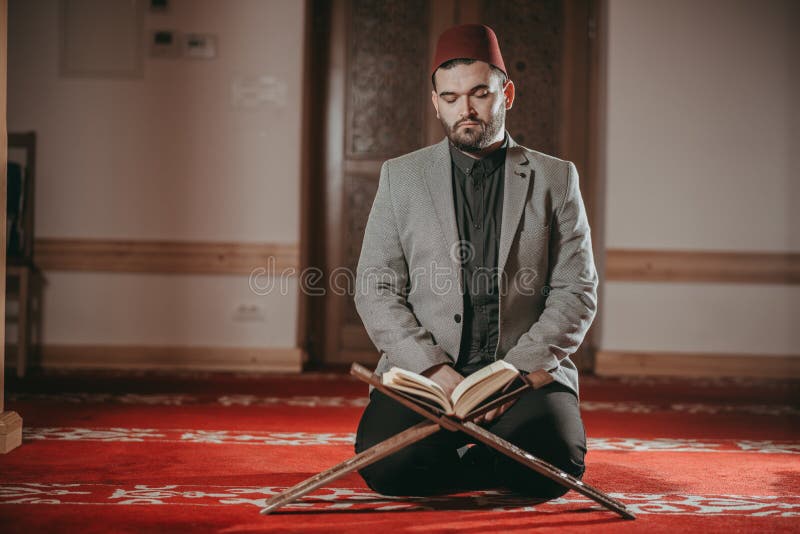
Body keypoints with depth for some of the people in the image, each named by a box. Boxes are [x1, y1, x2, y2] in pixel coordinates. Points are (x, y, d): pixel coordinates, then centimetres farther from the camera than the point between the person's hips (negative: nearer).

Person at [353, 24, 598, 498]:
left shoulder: (556, 179, 10)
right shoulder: (401, 177, 11)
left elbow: (576, 291, 4)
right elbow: (376, 289, 5)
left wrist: (514, 372, -11)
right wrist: (434, 369, -11)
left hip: (527, 371, 0)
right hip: (423, 370, 1)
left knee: (551, 467, -28)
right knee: (387, 467, -26)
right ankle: (491, 461, 5)